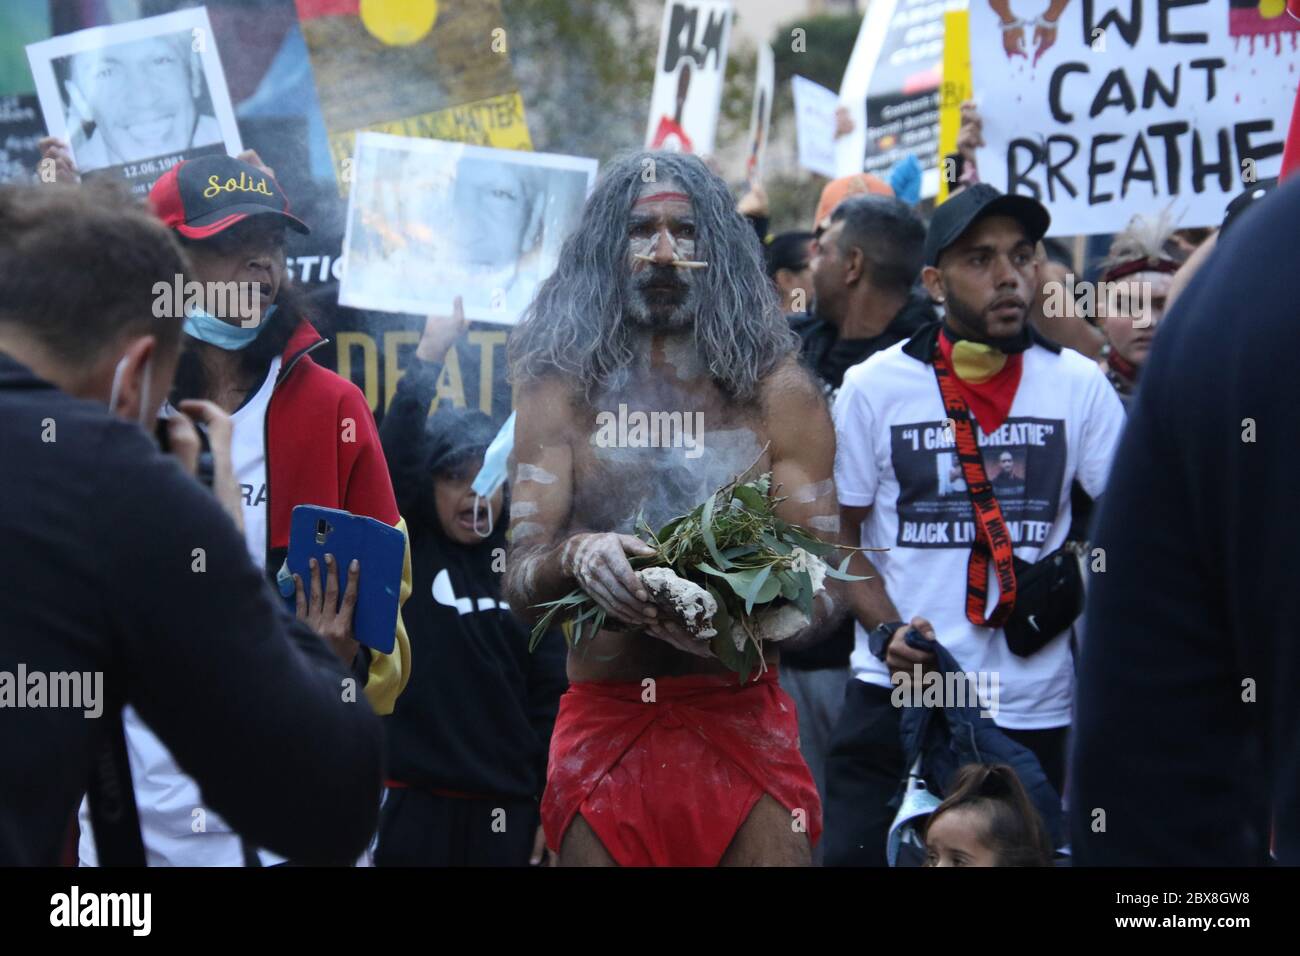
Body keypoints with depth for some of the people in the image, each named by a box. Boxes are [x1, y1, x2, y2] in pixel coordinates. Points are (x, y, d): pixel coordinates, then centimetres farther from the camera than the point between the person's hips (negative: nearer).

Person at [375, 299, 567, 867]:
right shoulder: (406, 550, 3)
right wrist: (429, 357, -20)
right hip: (414, 802, -1)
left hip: (507, 806, 1)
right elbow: (396, 454, -13)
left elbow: (552, 690, 5)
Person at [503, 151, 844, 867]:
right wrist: (575, 556, -24)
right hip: (603, 724, 1)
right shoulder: (560, 395, 5)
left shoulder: (778, 393, 3)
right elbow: (518, 584, -1)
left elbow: (821, 590, 0)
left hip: (742, 721, 0)